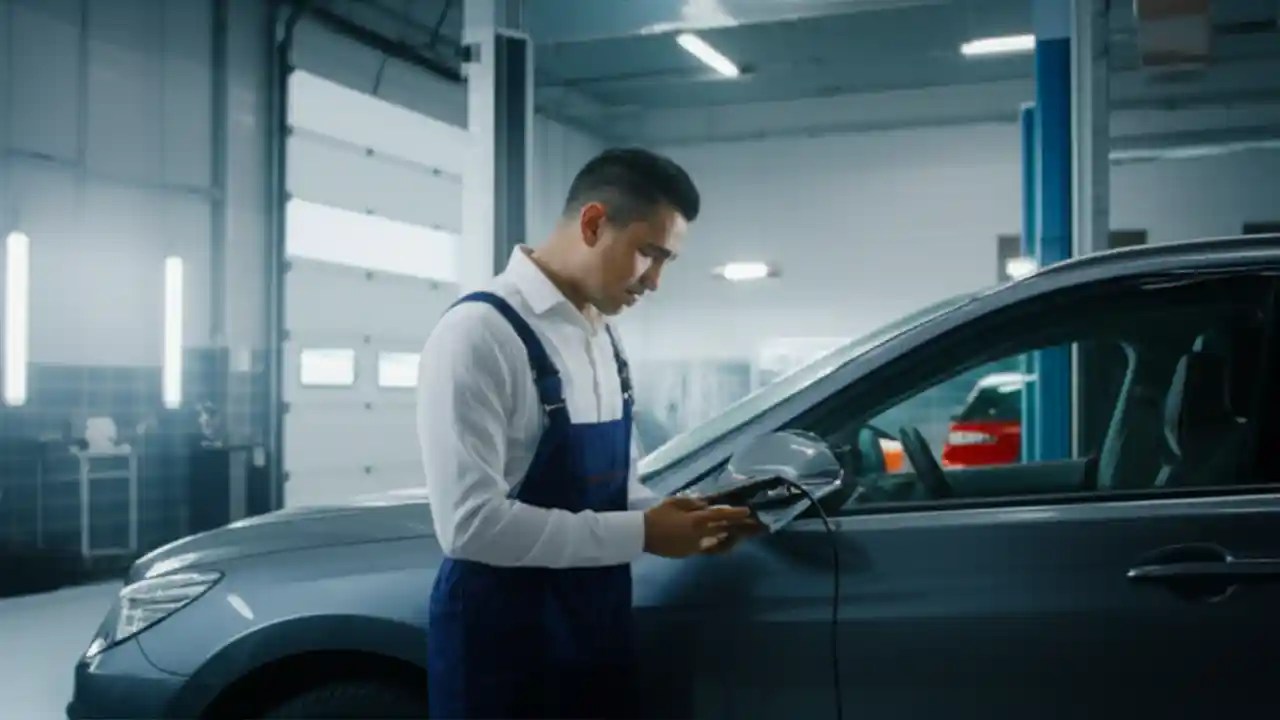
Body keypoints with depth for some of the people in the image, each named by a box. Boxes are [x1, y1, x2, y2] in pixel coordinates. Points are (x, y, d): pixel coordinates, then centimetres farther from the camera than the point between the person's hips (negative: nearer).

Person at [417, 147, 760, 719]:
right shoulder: (478, 334, -19)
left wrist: (678, 520, -5)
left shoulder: (604, 339, 8)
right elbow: (470, 522, -25)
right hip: (501, 643, -7)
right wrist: (641, 534, -22)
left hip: (599, 630, 8)